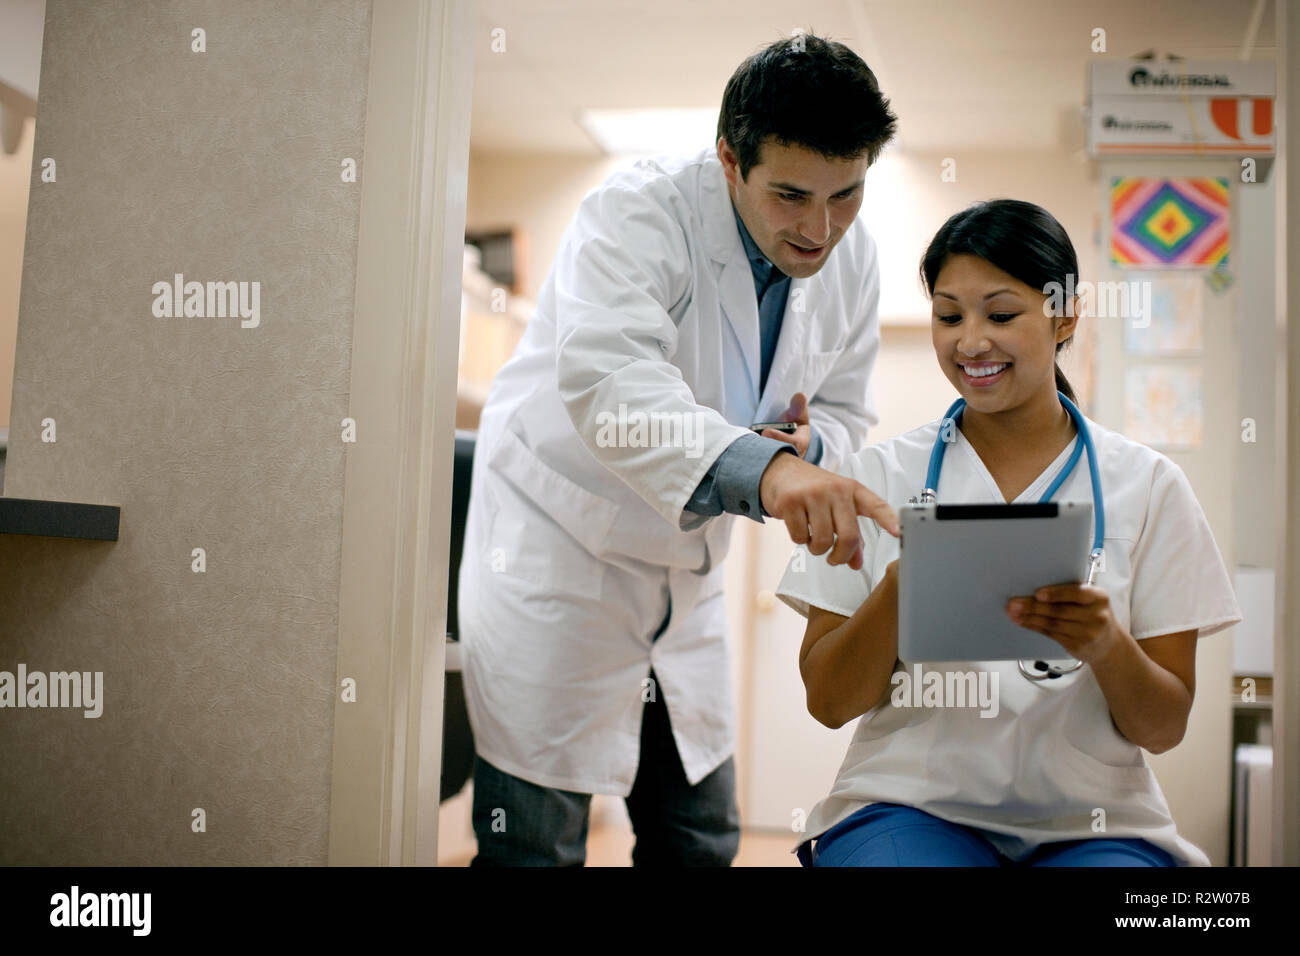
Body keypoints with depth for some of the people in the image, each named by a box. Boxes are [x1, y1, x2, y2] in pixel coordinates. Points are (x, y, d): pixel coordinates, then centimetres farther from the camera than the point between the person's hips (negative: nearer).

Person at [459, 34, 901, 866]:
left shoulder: (853, 258, -1)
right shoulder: (638, 215, -22)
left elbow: (844, 410, 10)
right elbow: (607, 382, -40)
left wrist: (810, 446, -16)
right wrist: (762, 468, -56)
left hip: (685, 571, 7)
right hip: (555, 546, -6)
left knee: (701, 837, 16)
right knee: (535, 846, -3)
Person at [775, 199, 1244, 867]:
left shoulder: (1149, 487, 5)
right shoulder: (880, 475, 5)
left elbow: (1164, 729, 4)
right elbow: (828, 702, 1)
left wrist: (1106, 644, -18)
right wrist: (902, 586, -17)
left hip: (1092, 826, 1)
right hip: (910, 806, 0)